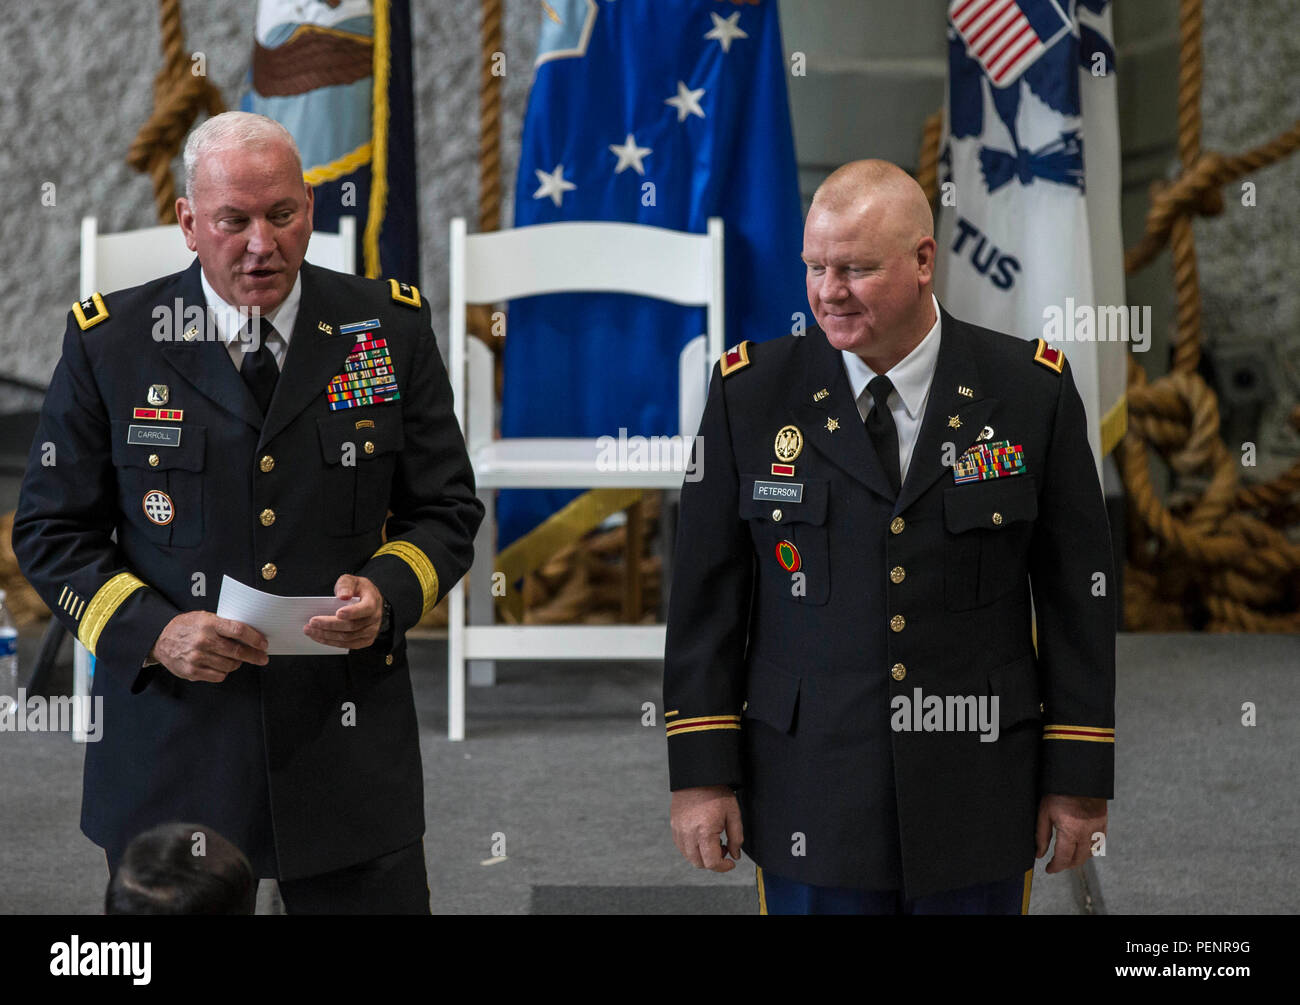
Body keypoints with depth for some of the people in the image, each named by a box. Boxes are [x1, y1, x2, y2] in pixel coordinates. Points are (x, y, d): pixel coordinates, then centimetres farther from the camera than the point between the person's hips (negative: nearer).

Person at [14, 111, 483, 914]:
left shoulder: (390, 327, 4)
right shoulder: (110, 343, 0)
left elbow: (447, 509, 9)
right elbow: (51, 531, 4)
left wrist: (386, 593, -12)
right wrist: (152, 632, -12)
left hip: (349, 752, 1)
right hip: (172, 750, 0)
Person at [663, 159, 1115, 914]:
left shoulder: (1033, 391, -1)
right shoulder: (751, 394, 0)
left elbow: (1079, 592, 2)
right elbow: (707, 593, 3)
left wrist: (1080, 777, 0)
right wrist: (701, 772, -1)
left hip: (977, 807, 0)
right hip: (810, 805, 0)